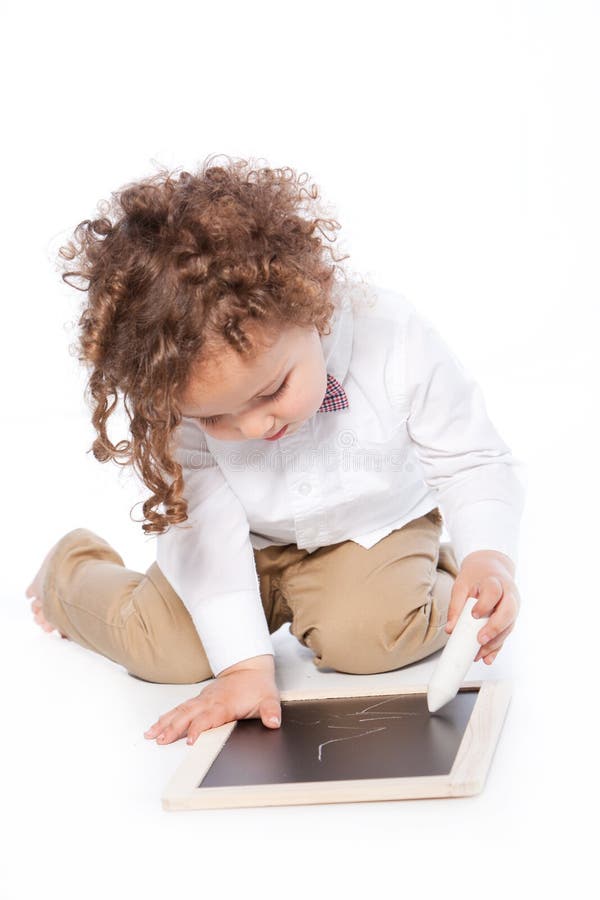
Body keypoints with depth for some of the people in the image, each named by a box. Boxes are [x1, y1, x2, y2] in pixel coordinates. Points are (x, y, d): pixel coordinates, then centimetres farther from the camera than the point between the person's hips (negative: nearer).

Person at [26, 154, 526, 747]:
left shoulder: (394, 339, -33)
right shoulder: (178, 388, -31)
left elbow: (474, 464, -21)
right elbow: (204, 523, -26)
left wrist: (488, 556, -40)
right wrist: (244, 664, -31)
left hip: (374, 524, -1)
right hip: (246, 541, 1)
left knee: (365, 636, -27)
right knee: (169, 650, -13)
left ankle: (435, 581, 8)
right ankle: (72, 570, 20)